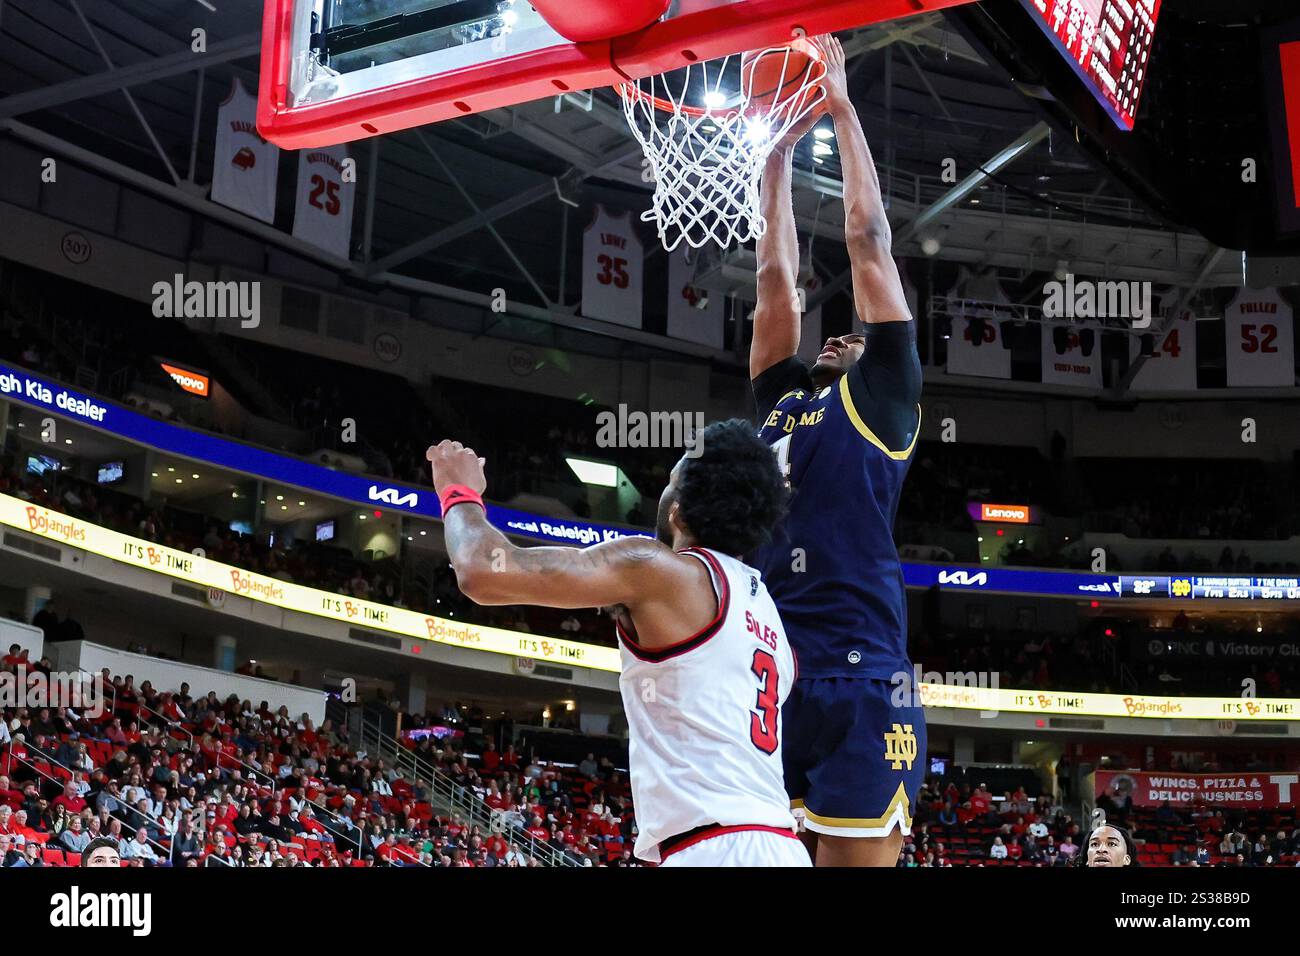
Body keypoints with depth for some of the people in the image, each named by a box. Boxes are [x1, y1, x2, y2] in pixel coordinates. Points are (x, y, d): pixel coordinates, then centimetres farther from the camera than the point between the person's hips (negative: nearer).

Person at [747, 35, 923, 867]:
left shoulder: (881, 399, 11)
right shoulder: (783, 400, 24)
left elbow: (870, 241, 12)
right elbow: (778, 280, 28)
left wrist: (842, 108, 19)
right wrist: (780, 156, 32)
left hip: (860, 688, -5)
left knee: (855, 858, -5)